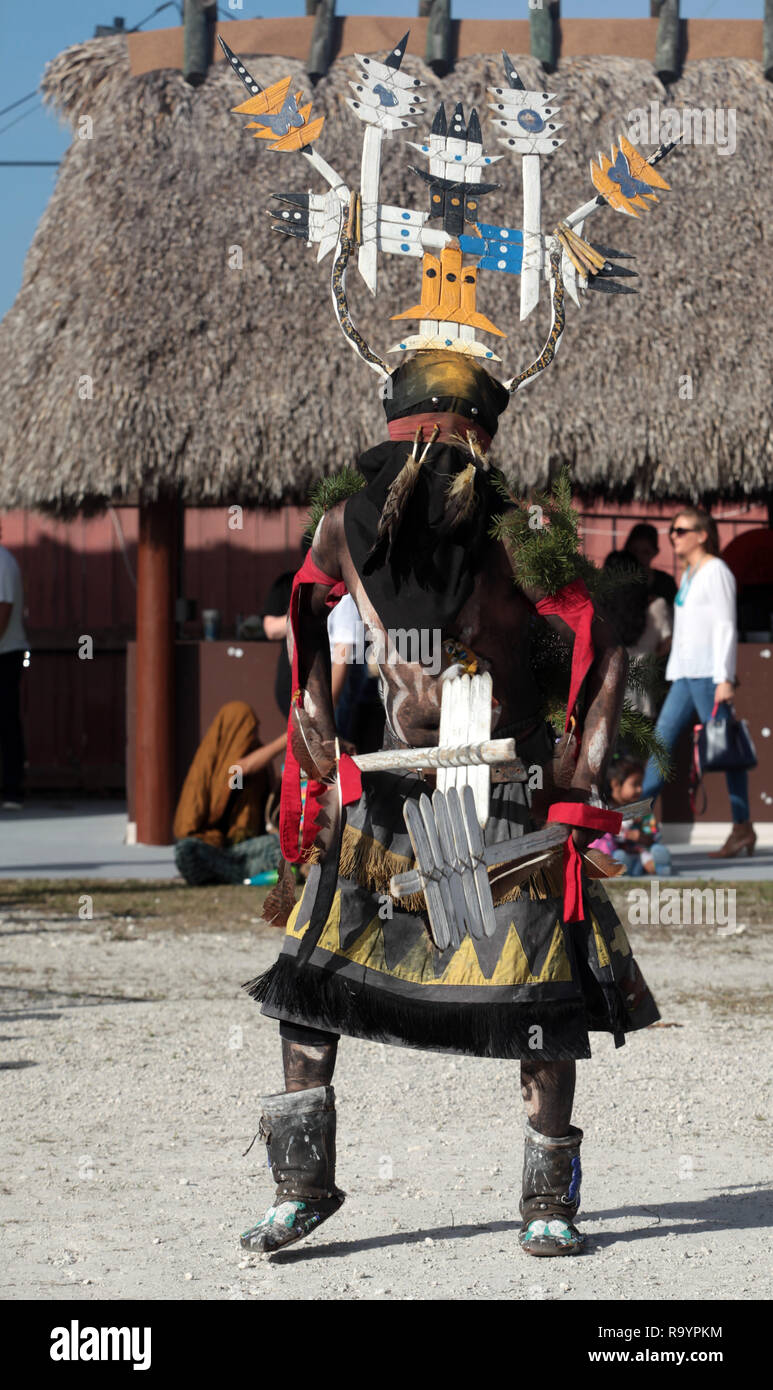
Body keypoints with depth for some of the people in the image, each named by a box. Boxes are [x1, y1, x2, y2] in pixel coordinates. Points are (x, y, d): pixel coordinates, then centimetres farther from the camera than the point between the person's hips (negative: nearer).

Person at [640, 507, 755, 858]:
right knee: (661, 739, 3)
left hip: (708, 673, -9)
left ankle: (743, 828, -2)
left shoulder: (716, 572, -7)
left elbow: (725, 627, -13)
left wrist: (724, 678, -18)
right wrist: (675, 672, 18)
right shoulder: (688, 574, 19)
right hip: (685, 674, 9)